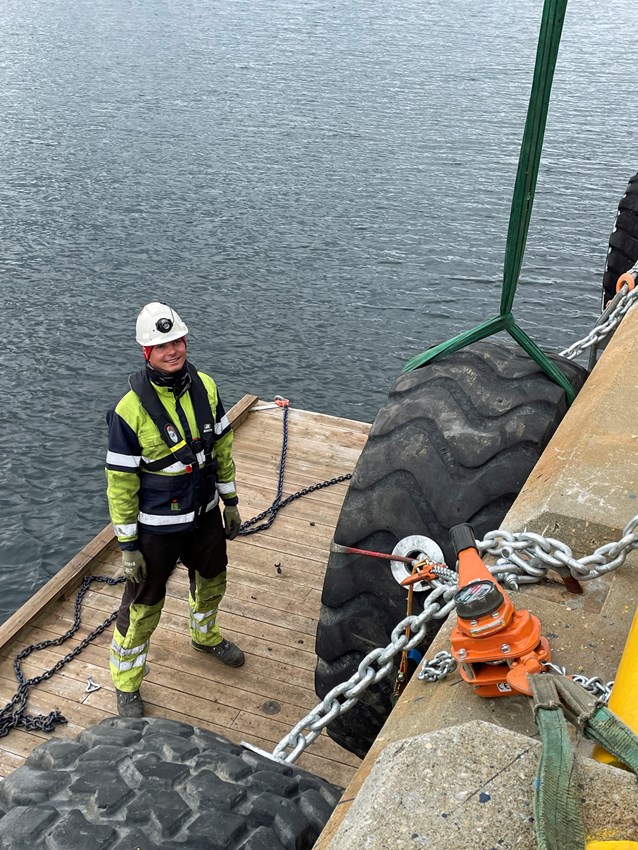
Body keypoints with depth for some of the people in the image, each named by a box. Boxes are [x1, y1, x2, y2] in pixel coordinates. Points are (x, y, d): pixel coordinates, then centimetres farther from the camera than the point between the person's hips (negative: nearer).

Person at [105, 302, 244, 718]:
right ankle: (126, 684, 32)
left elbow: (223, 448, 4)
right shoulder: (131, 410, -24)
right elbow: (121, 482, -17)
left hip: (206, 514, 6)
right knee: (143, 606, 9)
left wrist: (230, 502, 9)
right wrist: (127, 546, -13)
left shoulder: (205, 386, -8)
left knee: (212, 581, 27)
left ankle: (205, 636, 58)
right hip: (157, 527, -5)